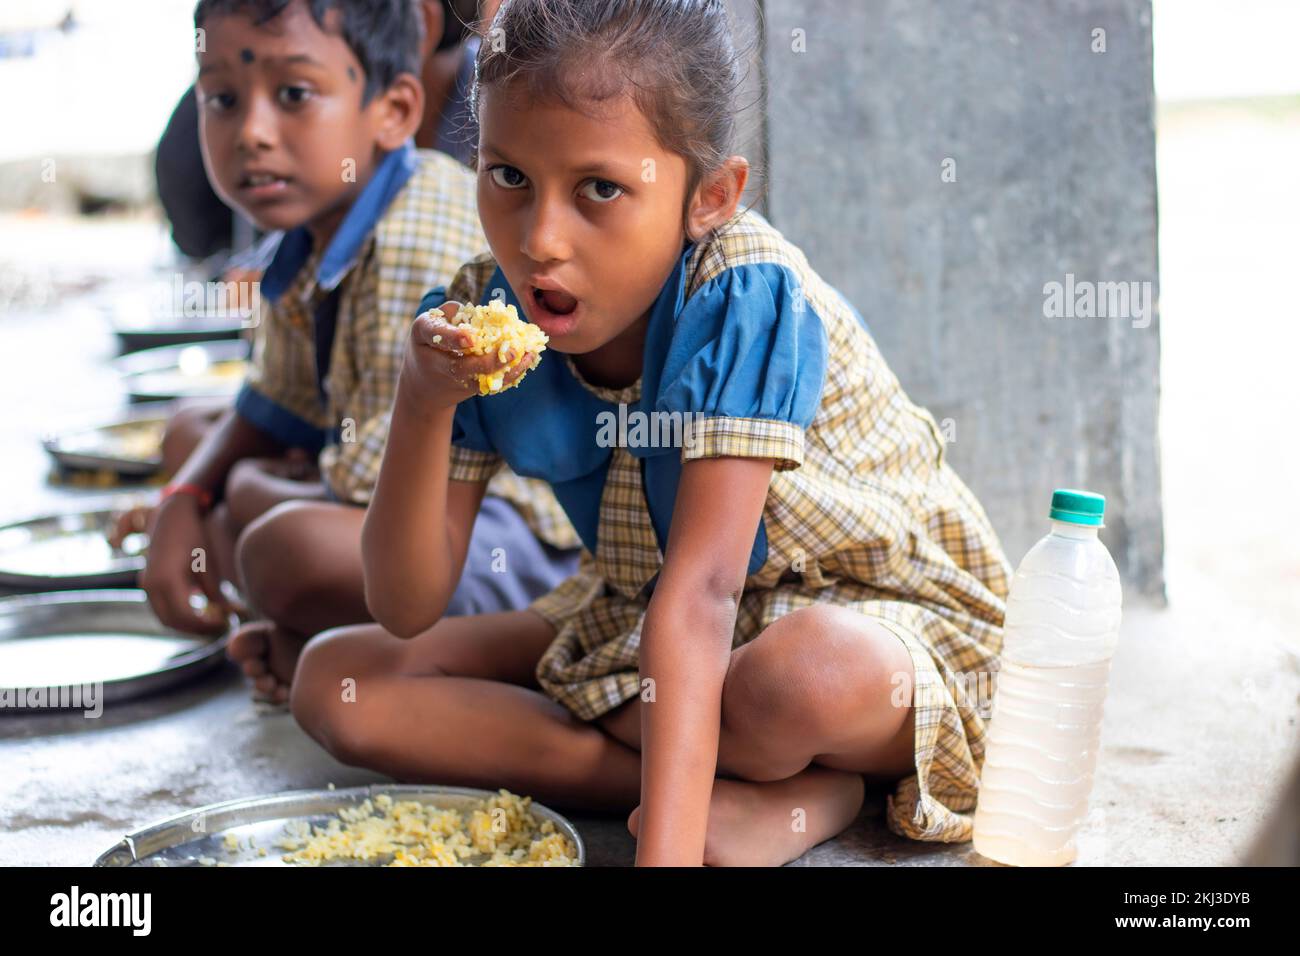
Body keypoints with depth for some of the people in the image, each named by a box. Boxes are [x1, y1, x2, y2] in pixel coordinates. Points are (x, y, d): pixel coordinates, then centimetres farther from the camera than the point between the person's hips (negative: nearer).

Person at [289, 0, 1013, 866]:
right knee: (335, 681, -9)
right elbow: (408, 609, -13)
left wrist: (665, 849, -43)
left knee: (808, 673, -43)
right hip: (641, 621, 7)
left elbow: (700, 586, -36)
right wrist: (424, 403, -29)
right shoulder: (483, 317, -12)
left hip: (876, 609, -6)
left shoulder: (743, 296, -27)